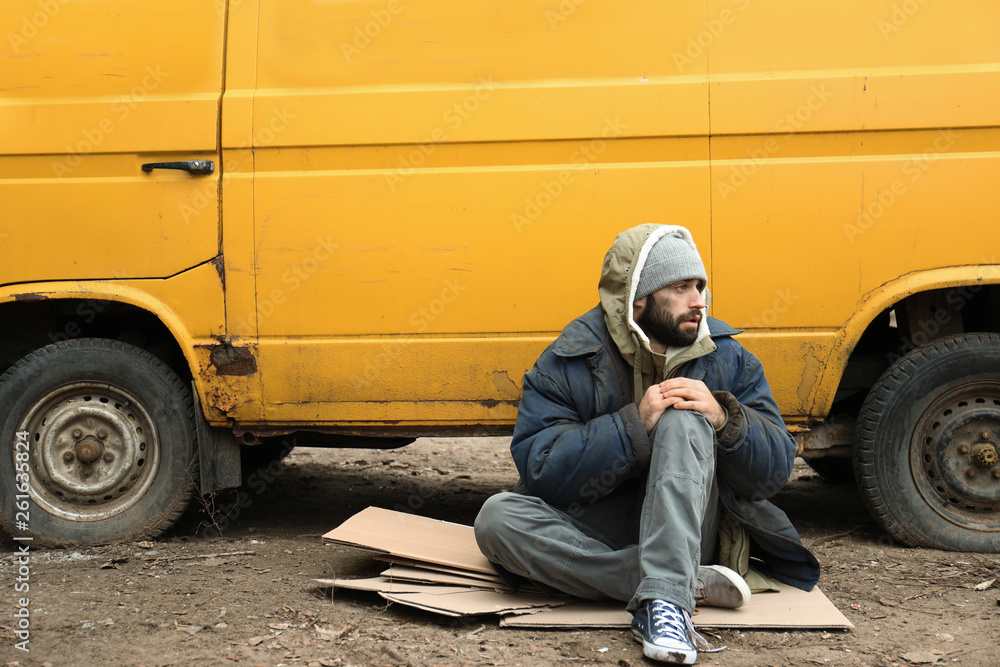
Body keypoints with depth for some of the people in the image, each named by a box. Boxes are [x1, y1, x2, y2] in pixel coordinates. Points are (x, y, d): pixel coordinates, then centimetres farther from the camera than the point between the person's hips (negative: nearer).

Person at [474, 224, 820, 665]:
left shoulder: (726, 356, 2)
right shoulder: (570, 362, -4)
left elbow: (777, 470, 0)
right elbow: (538, 468, -14)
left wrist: (725, 418, -21)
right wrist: (635, 424, -23)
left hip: (685, 531, 0)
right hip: (597, 533, 1)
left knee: (683, 421, -26)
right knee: (496, 517, -28)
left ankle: (665, 599, -41)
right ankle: (691, 583, -31)